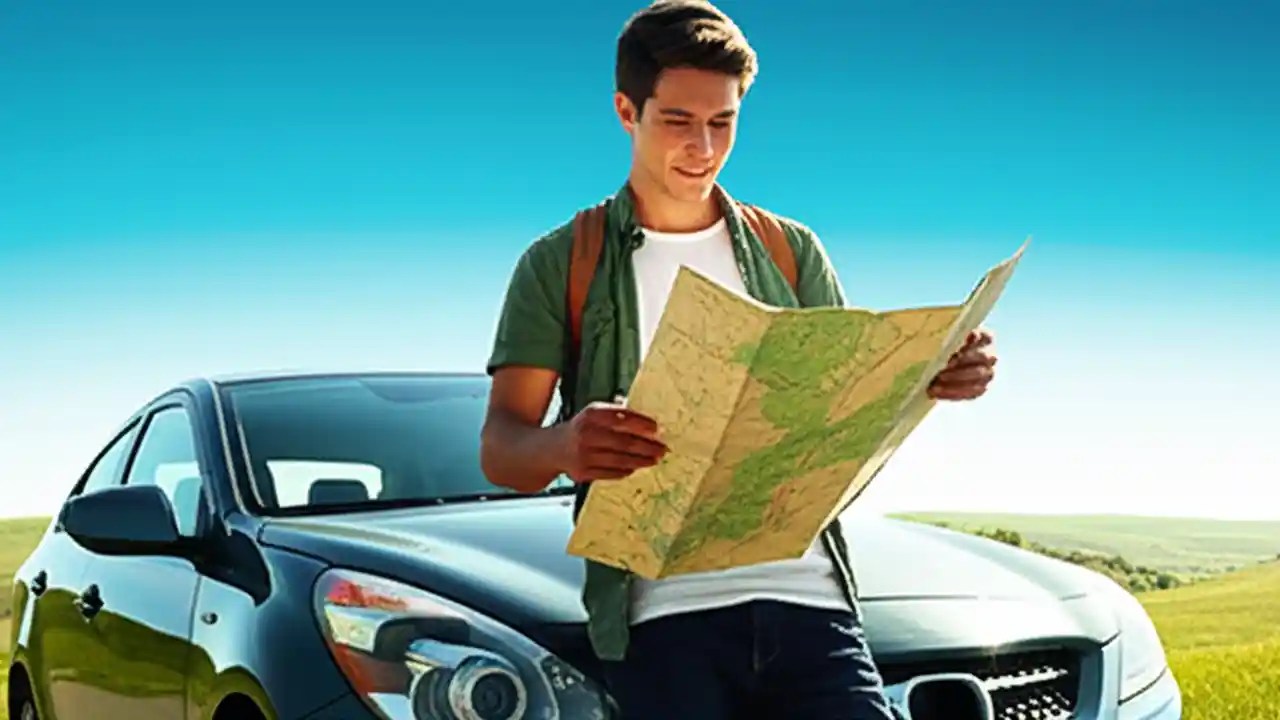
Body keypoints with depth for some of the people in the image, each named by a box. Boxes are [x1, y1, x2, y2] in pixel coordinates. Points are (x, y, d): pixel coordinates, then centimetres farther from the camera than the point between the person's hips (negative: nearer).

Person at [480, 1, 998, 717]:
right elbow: (500, 444, -1)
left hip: (807, 595, 2)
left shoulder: (791, 251, 18)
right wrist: (563, 449, -25)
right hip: (664, 612, -2)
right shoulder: (561, 265, 8)